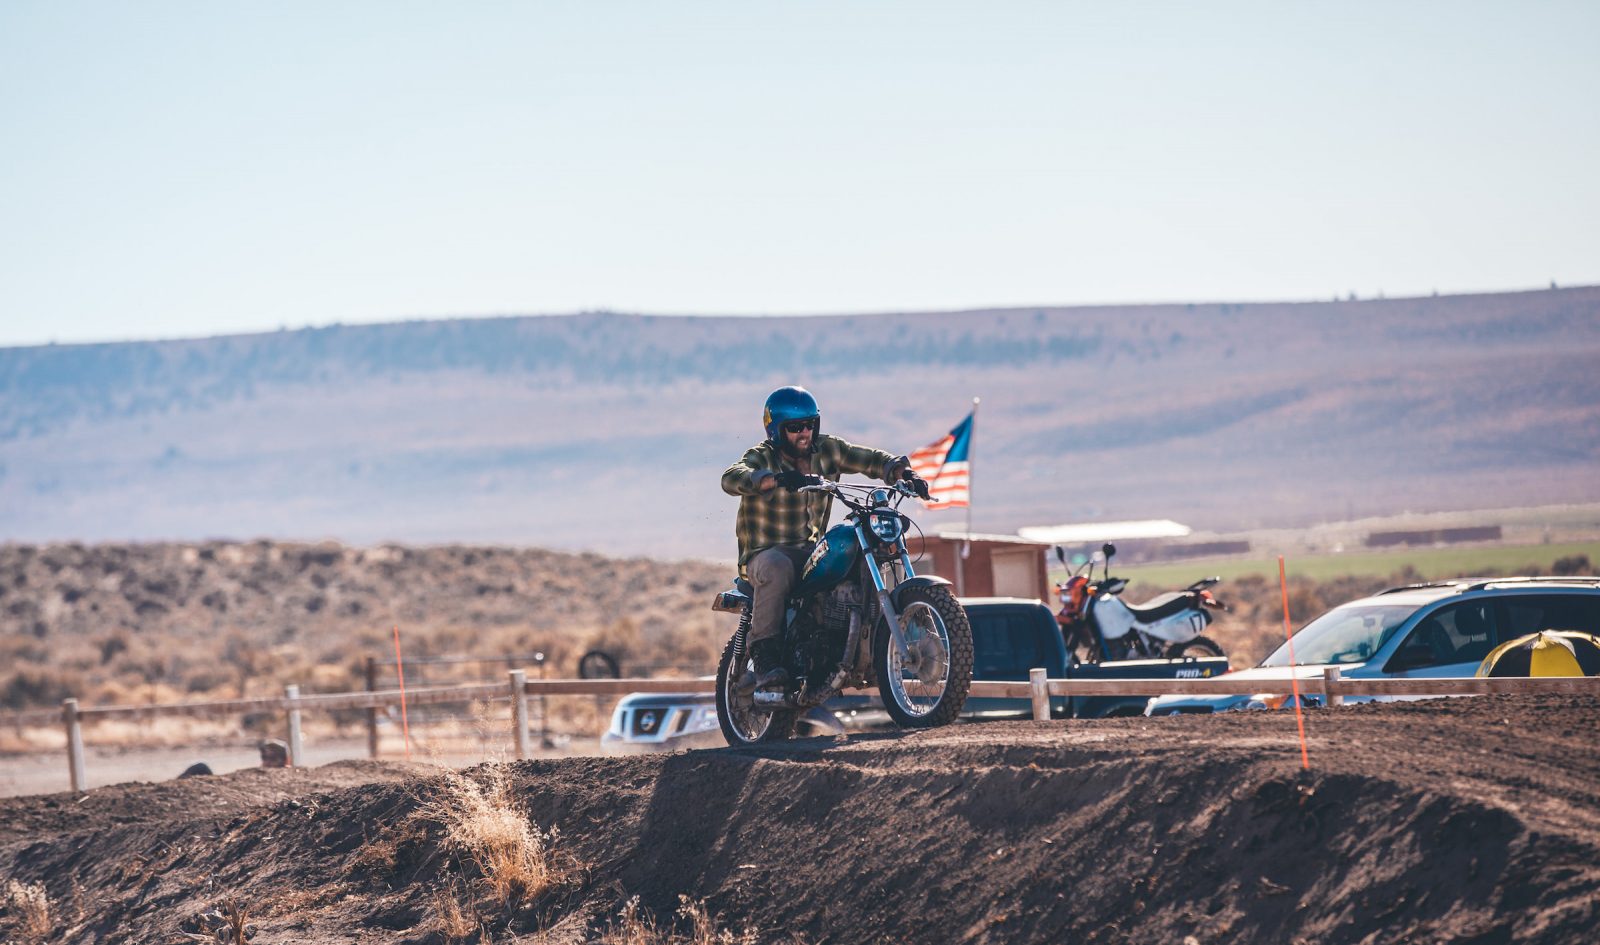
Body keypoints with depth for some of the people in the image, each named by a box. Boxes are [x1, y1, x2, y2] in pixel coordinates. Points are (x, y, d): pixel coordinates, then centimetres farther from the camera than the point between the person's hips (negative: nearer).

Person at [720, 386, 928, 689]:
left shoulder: (826, 450, 5)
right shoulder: (762, 457, -10)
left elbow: (873, 460, 3)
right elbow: (731, 478, -32)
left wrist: (905, 474, -19)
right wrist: (777, 479, -49)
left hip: (812, 550, 6)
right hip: (766, 552, -6)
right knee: (777, 568, -38)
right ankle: (763, 657, -33)